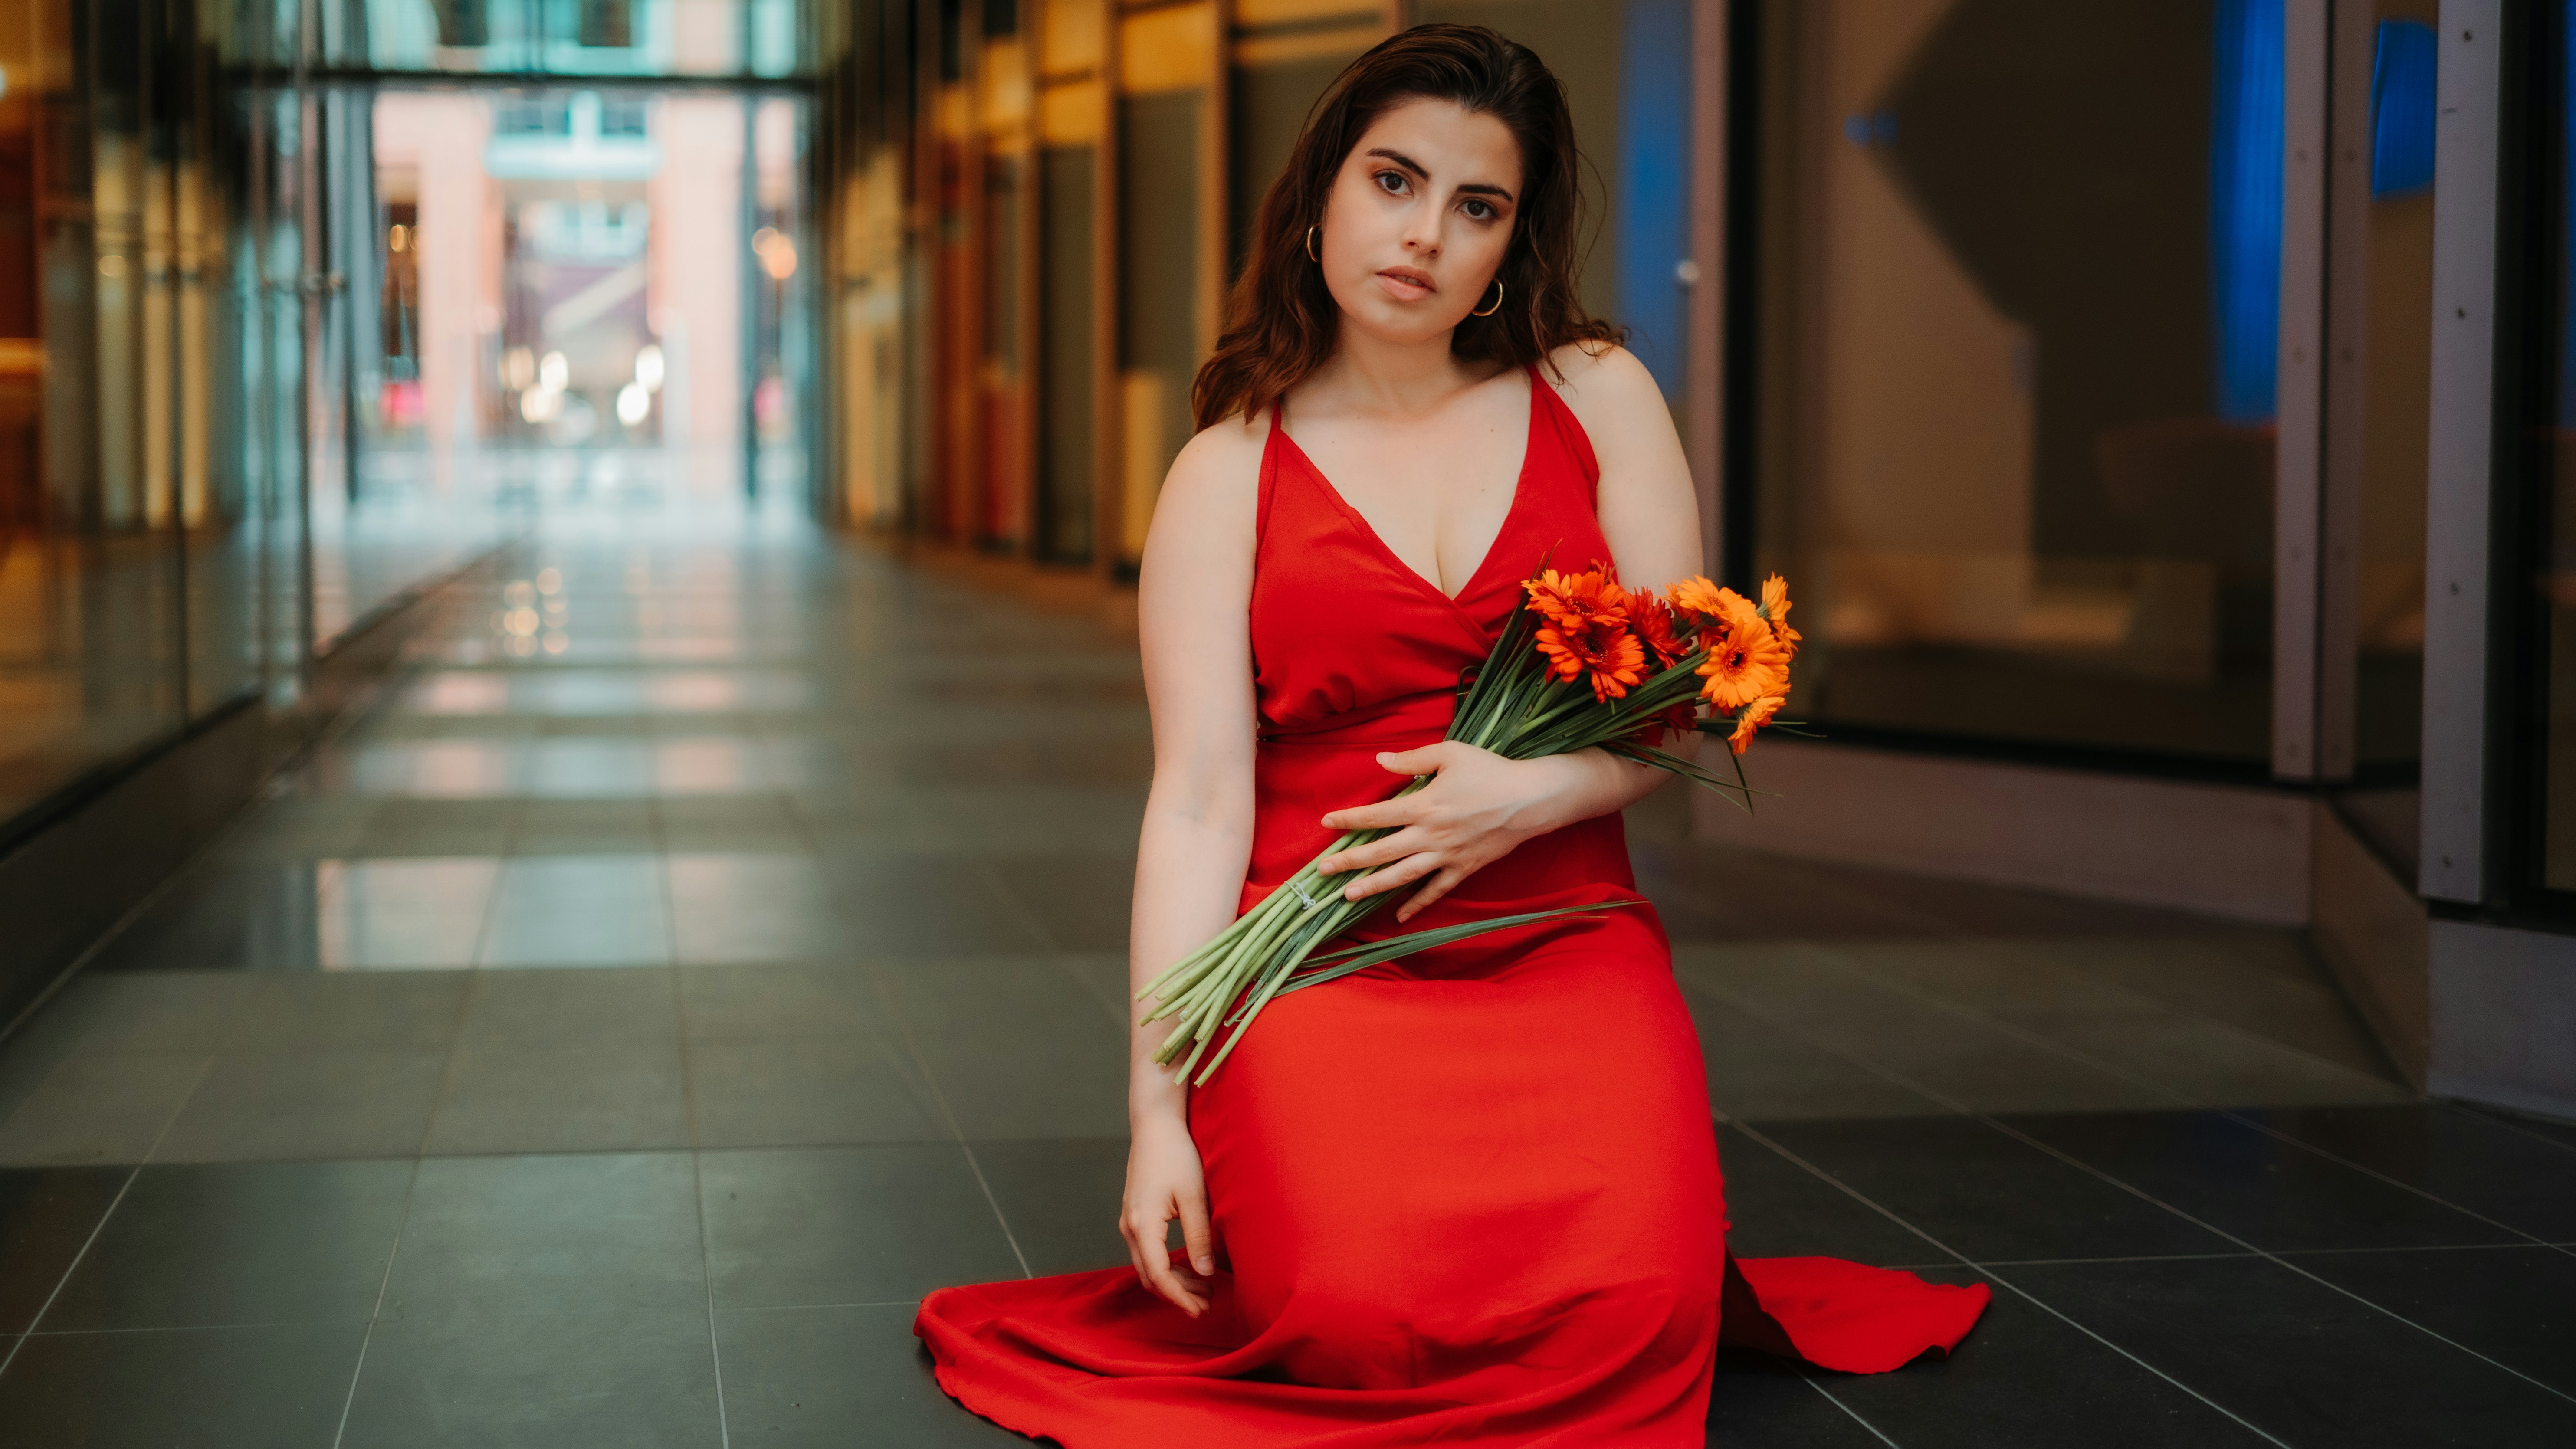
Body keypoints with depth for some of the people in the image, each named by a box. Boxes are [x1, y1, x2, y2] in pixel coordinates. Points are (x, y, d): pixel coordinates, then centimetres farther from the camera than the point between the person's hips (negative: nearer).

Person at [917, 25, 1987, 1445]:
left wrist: (1535, 793, -15)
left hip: (1567, 951, 1)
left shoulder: (1595, 397, 10)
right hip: (1319, 964, -1)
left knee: (1630, 1314, -24)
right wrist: (1159, 1108, -13)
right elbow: (1198, 805, -4)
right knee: (1358, 1321, -26)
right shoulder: (1227, 474, 5)